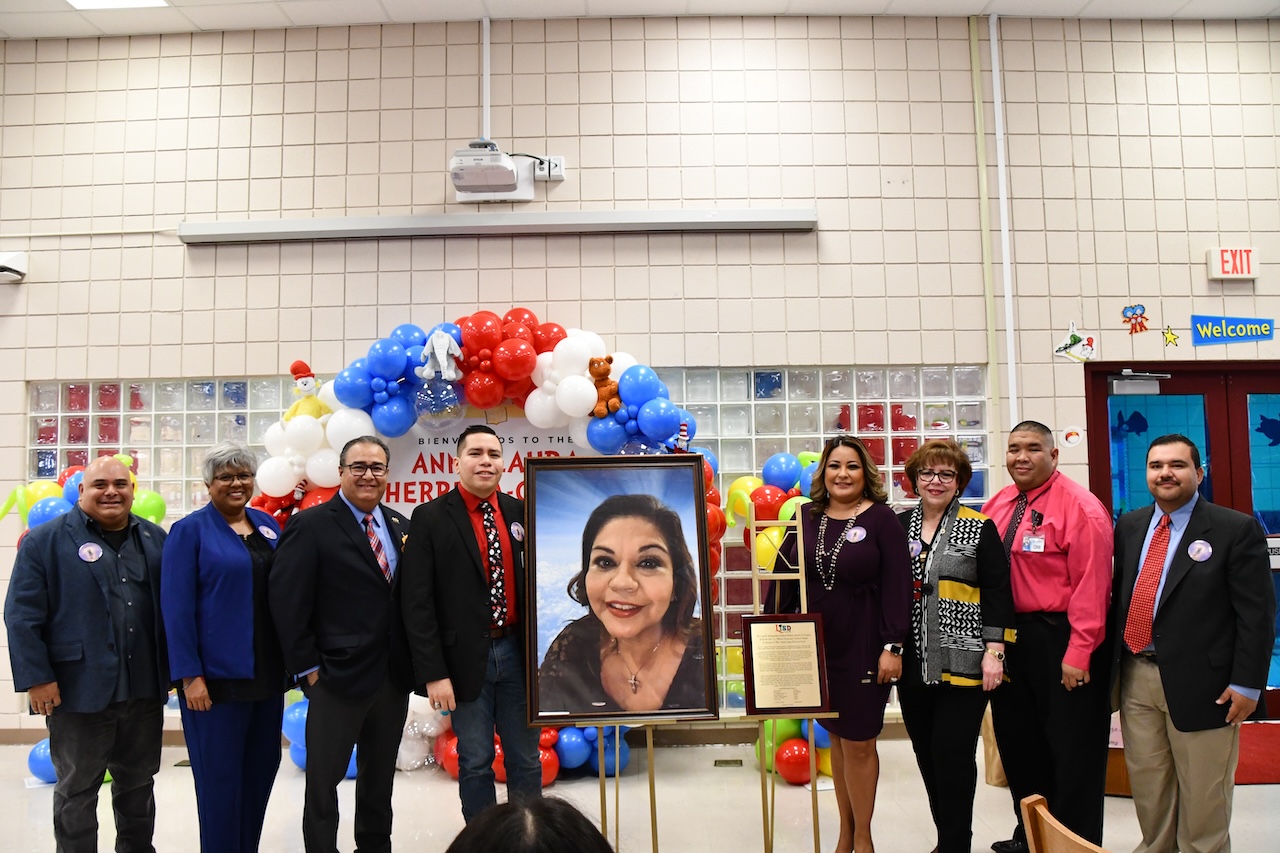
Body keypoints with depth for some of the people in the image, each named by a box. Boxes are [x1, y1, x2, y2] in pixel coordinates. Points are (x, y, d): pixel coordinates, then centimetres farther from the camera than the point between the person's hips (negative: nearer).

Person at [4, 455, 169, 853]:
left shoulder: (155, 538, 9)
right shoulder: (44, 540, -4)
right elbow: (23, 616, -7)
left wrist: (174, 666, 9)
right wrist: (37, 678, -12)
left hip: (145, 688, 4)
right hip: (79, 688, -4)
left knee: (139, 783, 16)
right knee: (76, 789, 10)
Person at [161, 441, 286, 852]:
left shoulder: (267, 525, 10)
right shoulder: (190, 530, -5)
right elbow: (176, 607, -10)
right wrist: (189, 675, -15)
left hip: (267, 672, 6)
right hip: (217, 675, -5)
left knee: (262, 768, 12)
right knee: (220, 776, 3)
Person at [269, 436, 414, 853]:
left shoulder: (400, 526, 8)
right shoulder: (310, 525, -8)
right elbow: (287, 603, -11)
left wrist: (414, 659, 2)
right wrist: (308, 668, -11)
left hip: (394, 676, 5)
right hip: (338, 676, -5)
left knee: (380, 777, 17)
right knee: (324, 778, 7)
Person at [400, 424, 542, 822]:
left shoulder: (520, 512, 4)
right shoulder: (431, 517, -5)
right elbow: (418, 602, -8)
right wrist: (433, 673, -12)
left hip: (517, 652, 3)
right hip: (466, 658, -3)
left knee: (526, 759, 12)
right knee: (475, 763, 10)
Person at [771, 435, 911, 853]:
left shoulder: (882, 519, -7)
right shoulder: (807, 517, 4)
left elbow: (897, 586, -9)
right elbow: (785, 576, 8)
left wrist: (893, 647, -13)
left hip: (863, 646, -4)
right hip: (817, 643, 4)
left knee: (858, 741, 5)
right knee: (836, 736, 14)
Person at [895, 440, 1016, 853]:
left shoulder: (980, 529, -2)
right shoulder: (899, 527, 7)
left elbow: (997, 593, -5)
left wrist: (994, 652, -11)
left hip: (962, 664, -4)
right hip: (913, 665, 4)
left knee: (953, 756, -3)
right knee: (927, 756, 12)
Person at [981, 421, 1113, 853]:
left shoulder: (1080, 508, -14)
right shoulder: (997, 506, 7)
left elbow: (1090, 585, -17)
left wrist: (1078, 653, -19)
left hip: (1060, 639, -7)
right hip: (1007, 637, 7)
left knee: (1071, 748, 6)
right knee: (1017, 740, 17)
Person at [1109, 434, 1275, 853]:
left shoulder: (1237, 529, -7)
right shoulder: (1129, 525, 8)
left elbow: (1257, 614, -9)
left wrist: (1247, 684, -12)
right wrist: (1112, 665, 9)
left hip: (1201, 684, -5)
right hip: (1135, 677, 5)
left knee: (1202, 795, 8)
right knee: (1147, 785, 16)